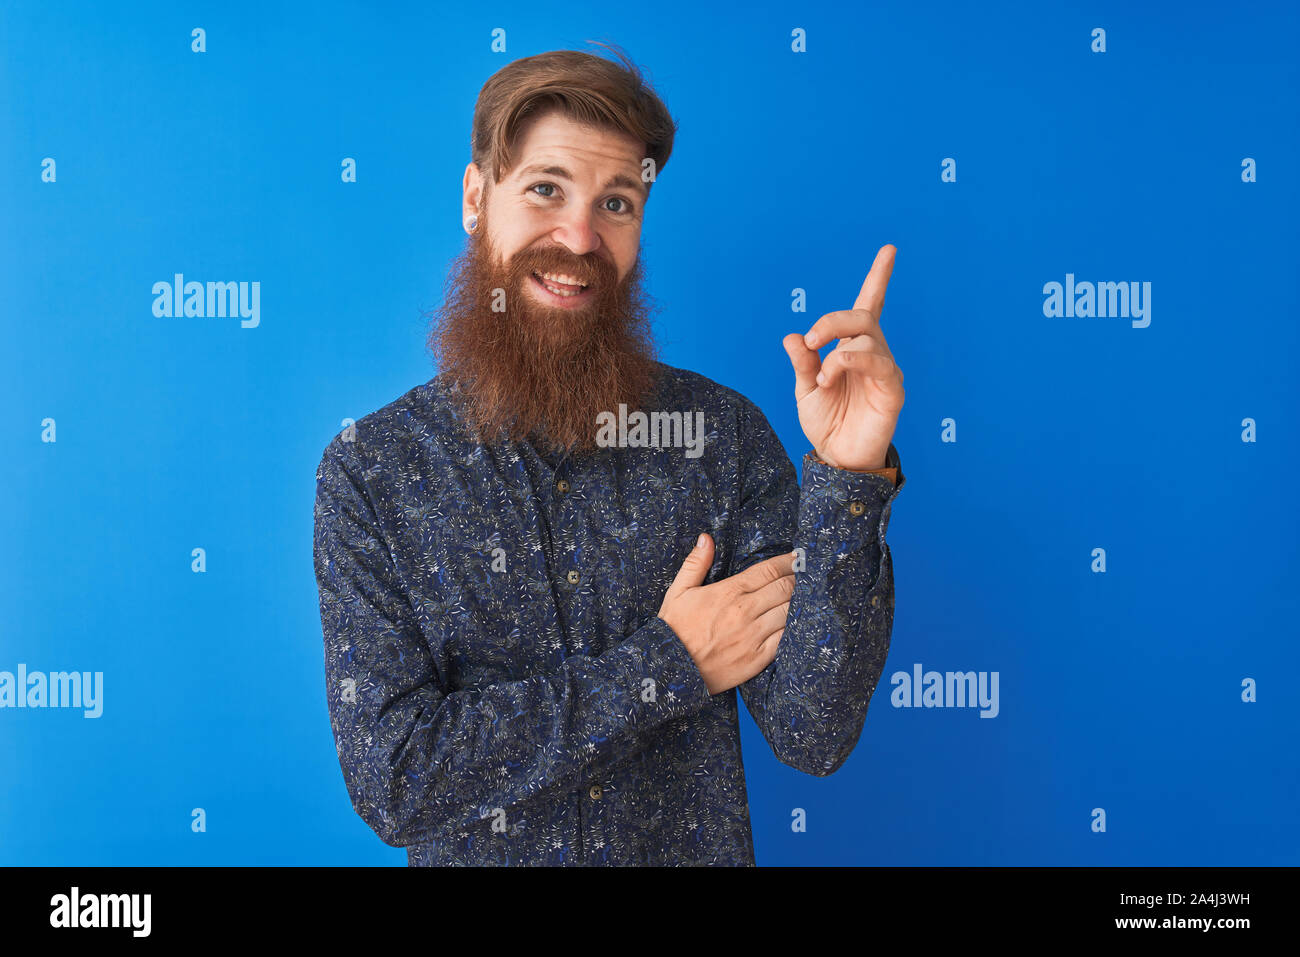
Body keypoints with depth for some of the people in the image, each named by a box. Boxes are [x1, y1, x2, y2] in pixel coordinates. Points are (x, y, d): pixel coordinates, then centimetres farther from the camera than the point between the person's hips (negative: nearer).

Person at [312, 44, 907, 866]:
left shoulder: (721, 432, -11)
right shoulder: (368, 469, -12)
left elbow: (814, 736, -16)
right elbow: (391, 777, -19)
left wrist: (849, 480, -28)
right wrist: (669, 664, -20)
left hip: (700, 847, 1)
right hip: (476, 854, 0)